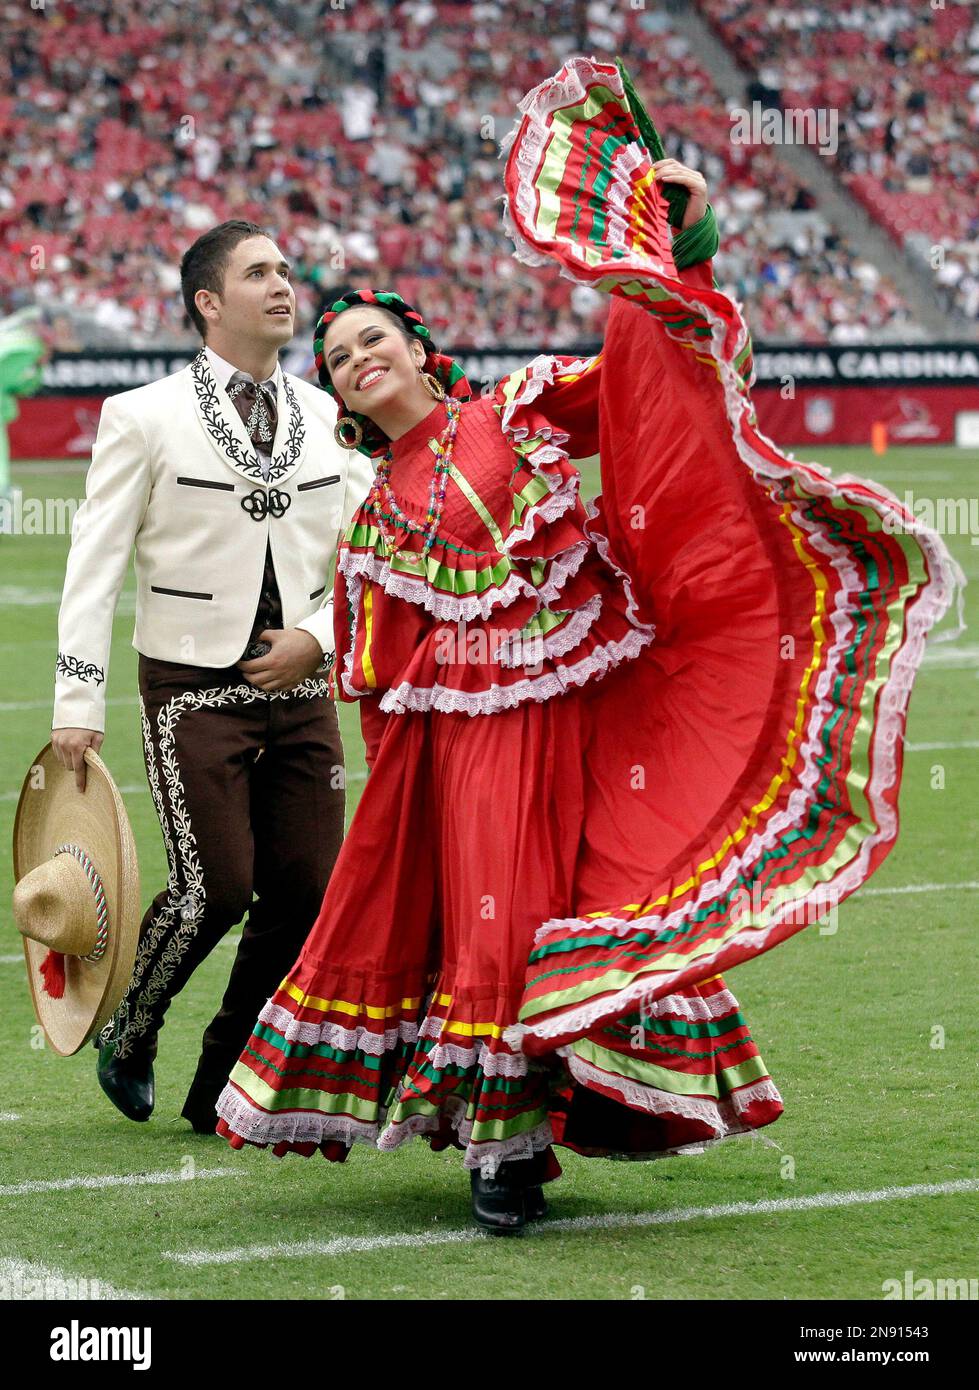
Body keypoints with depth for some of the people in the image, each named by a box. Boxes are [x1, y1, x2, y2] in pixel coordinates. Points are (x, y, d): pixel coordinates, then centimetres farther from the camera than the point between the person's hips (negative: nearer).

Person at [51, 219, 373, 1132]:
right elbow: (95, 565, -4)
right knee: (215, 886, -12)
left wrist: (321, 638, -5)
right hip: (194, 689, -4)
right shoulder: (144, 417, -2)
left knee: (306, 892, -2)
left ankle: (225, 1090, 14)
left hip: (301, 687, 5)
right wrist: (78, 703, -10)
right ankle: (129, 1033, 18)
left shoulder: (328, 417, 10)